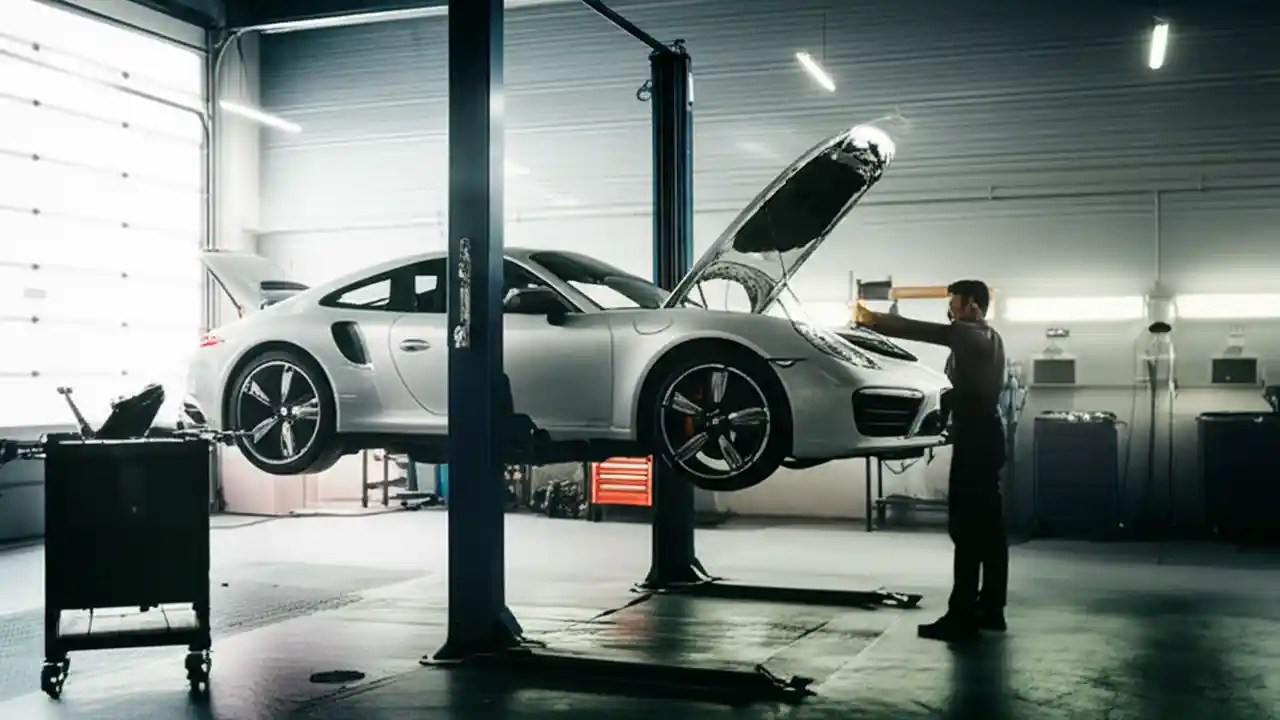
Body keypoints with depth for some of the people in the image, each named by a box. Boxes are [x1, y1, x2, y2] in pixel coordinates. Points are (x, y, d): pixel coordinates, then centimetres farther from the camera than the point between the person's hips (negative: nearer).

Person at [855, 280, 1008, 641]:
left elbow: (931, 332, -20)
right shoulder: (983, 339, 19)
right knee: (987, 527, 11)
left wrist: (874, 321, -16)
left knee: (967, 528, -11)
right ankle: (990, 610, 16)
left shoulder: (977, 337, -10)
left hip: (976, 439, -10)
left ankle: (961, 617, -11)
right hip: (982, 437, 10)